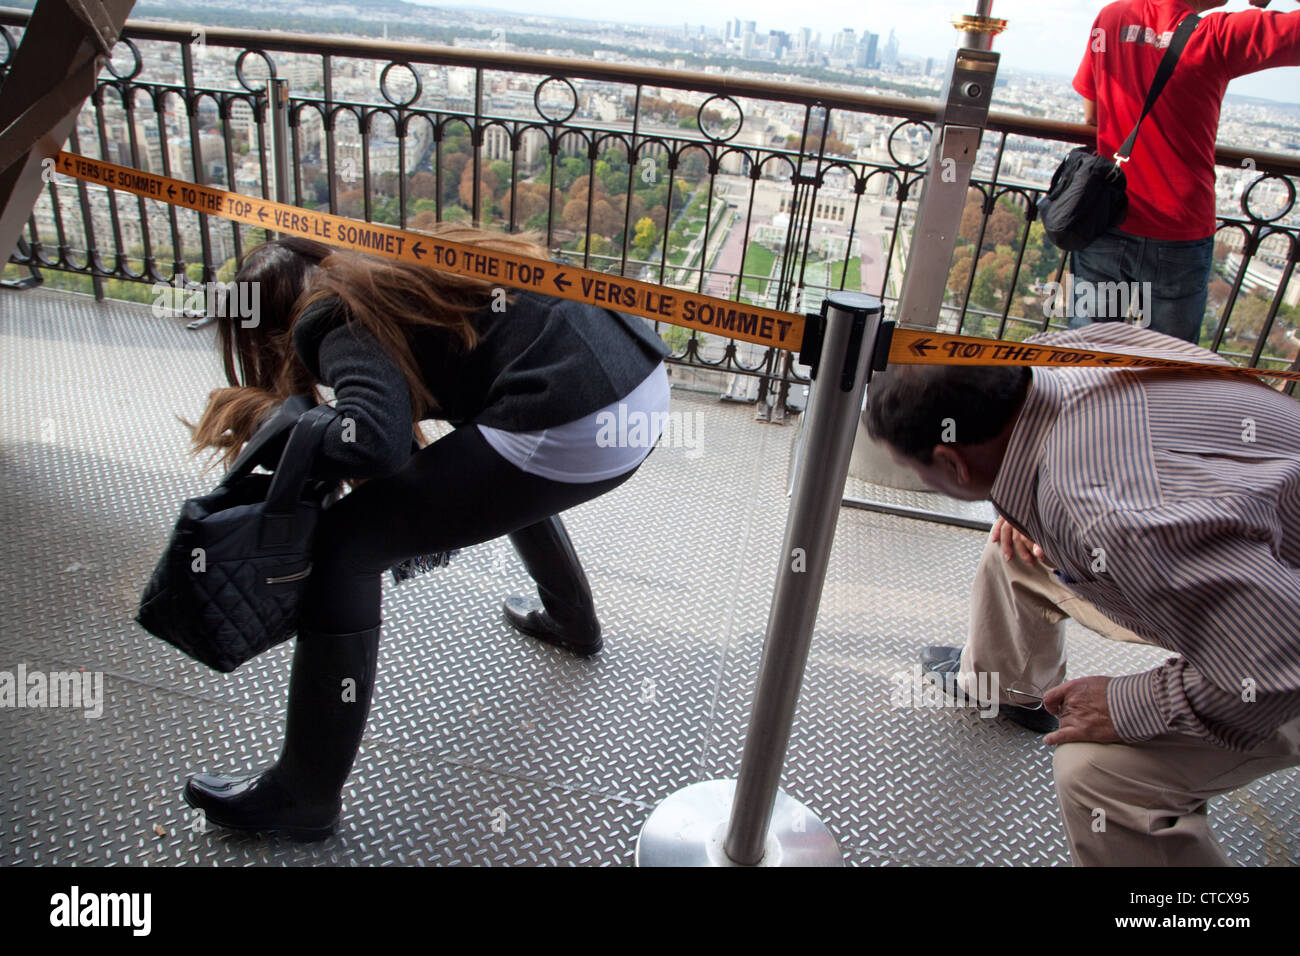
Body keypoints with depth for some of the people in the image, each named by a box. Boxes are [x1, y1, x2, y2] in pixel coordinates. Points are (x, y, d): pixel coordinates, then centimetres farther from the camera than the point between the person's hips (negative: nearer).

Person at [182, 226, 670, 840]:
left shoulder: (334, 321, 1)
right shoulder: (384, 275, 25)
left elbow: (374, 441, -17)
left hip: (571, 431, -9)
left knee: (346, 545, 2)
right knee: (508, 469, 40)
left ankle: (303, 797, 16)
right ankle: (572, 621, 60)